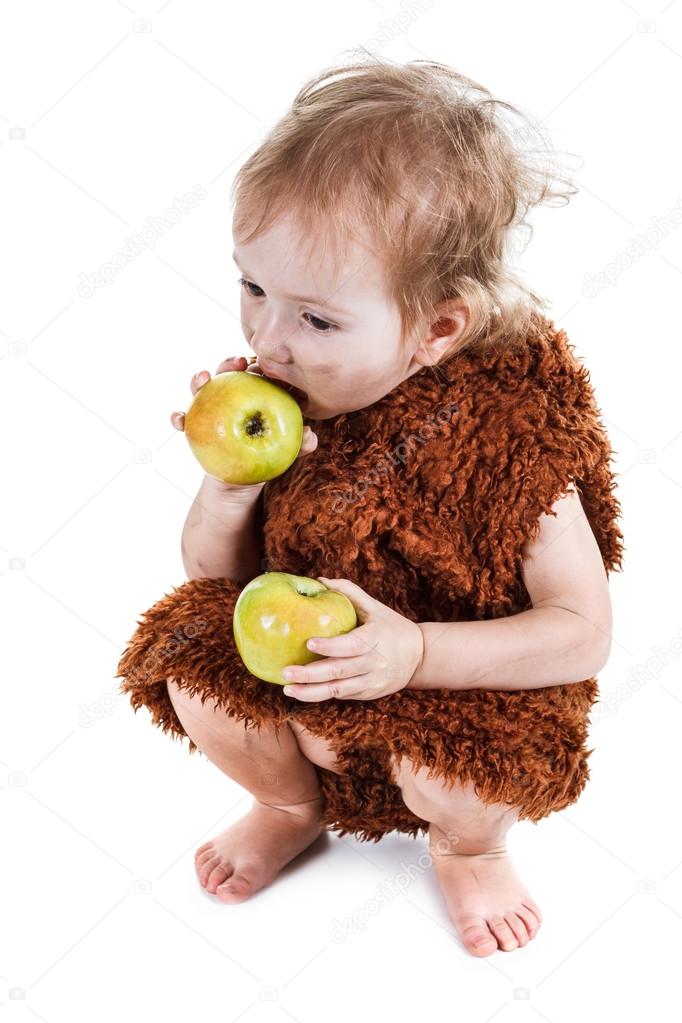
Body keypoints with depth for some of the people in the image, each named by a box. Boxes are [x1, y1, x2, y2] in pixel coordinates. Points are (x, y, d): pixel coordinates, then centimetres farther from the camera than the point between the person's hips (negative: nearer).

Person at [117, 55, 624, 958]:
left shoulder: (509, 423, -26)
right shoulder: (278, 394, -15)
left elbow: (585, 635, -23)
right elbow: (216, 571, -2)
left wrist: (416, 654, -37)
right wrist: (230, 485, -26)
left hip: (458, 685, -3)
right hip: (286, 658, 4)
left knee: (454, 776, -30)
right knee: (193, 678, -19)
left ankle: (467, 848, 13)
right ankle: (294, 803, 18)